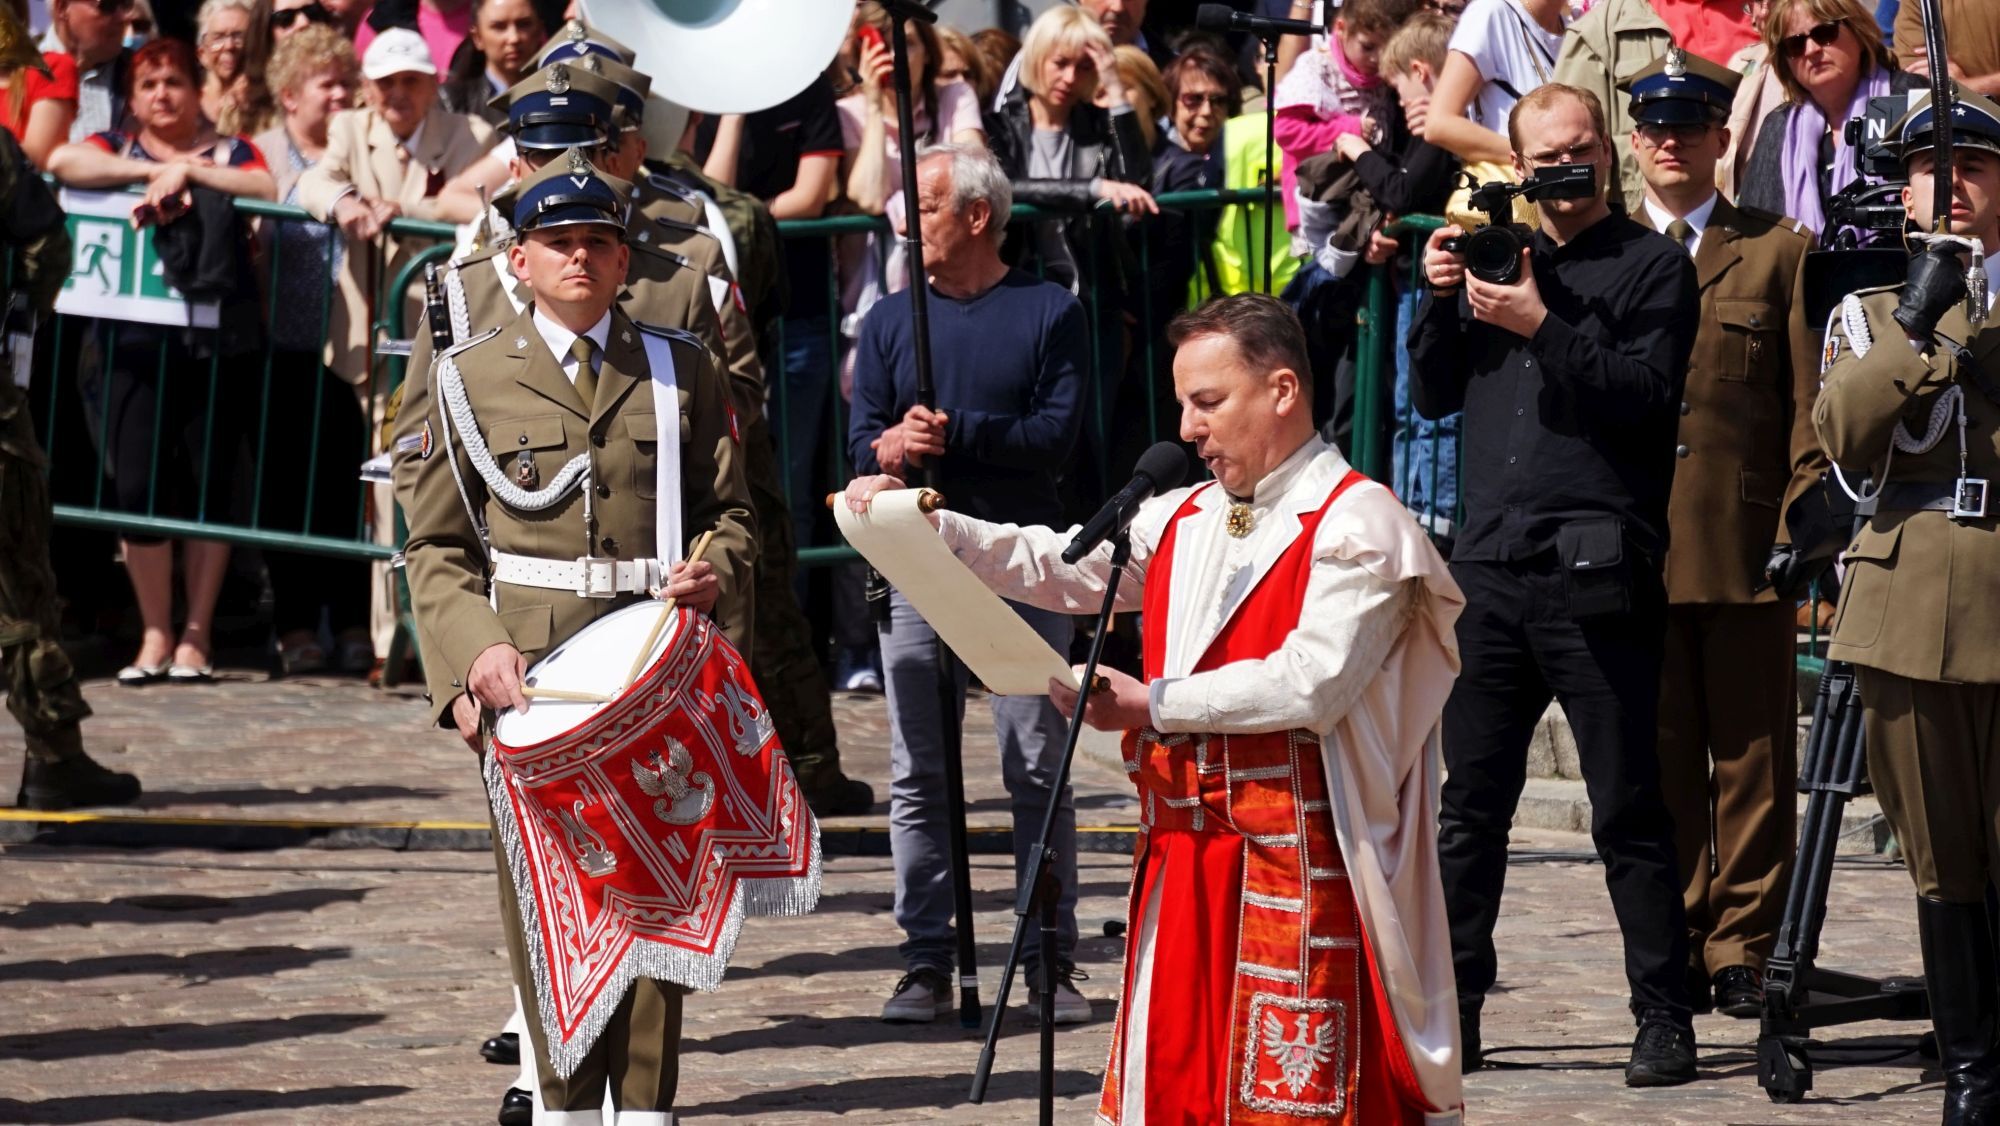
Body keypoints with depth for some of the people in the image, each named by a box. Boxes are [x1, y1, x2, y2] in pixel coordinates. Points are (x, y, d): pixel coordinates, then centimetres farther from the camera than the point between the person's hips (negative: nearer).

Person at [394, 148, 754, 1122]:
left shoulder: (681, 370, 13)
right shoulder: (470, 379, 8)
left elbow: (728, 509, 17)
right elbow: (434, 548, 7)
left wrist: (715, 573, -7)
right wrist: (474, 653, -9)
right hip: (528, 672, -1)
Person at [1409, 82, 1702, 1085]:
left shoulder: (1652, 266, 2)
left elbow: (1644, 393, -11)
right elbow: (1432, 395, 15)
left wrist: (1542, 326, -18)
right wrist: (1442, 298, -1)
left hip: (1596, 576, -5)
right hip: (1490, 569, 5)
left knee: (1628, 813, -2)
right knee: (1469, 805, 8)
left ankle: (1664, 1022, 3)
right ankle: (1448, 1011, 14)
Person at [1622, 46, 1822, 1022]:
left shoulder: (1778, 252, 9)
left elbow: (1809, 400, 6)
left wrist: (1802, 520, -2)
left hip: (1746, 542, -1)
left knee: (1753, 757, 1)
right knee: (1658, 759, 2)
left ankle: (1744, 948, 6)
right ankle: (1672, 949, 9)